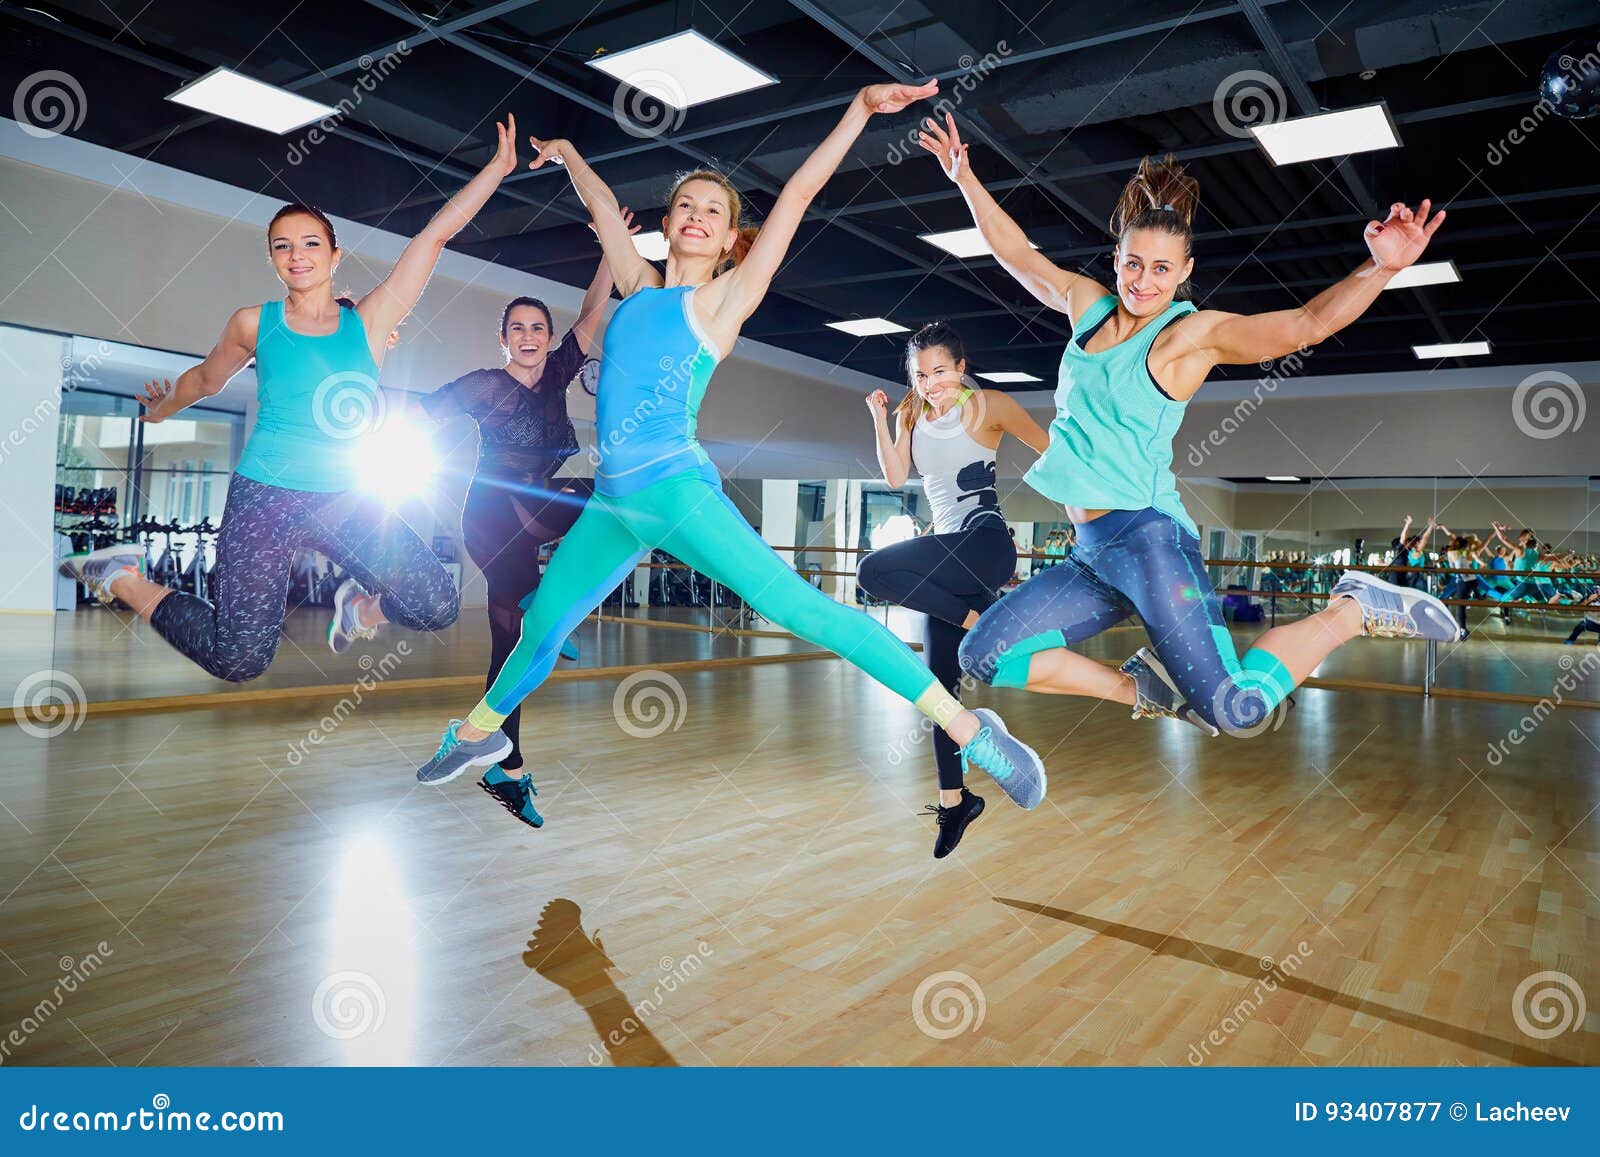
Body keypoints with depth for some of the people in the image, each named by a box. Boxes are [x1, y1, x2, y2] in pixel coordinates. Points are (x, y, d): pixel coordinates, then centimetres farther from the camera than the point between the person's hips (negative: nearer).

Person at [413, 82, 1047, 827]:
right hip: (611, 500, 6)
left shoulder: (725, 297, 2)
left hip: (675, 489, -6)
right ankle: (477, 732, 43)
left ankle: (966, 727, -16)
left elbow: (799, 192, -3)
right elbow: (603, 207, 32)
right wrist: (566, 153, 46)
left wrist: (862, 107, -6)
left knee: (798, 606, -17)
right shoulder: (639, 286, 16)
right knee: (539, 628, 18)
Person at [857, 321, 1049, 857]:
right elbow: (895, 476, 5)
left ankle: (981, 624, -13)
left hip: (986, 545, -6)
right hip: (949, 558, 6)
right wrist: (880, 417, -2)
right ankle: (953, 799, 17)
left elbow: (1051, 448, 3)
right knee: (940, 683, 5)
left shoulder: (989, 405, -1)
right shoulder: (911, 413, 14)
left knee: (874, 571, -27)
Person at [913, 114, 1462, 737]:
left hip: (1148, 538, -6)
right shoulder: (1087, 303, 12)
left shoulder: (1194, 332, -5)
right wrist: (965, 177, 26)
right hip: (1092, 552, 7)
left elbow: (1307, 323, -17)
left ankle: (1354, 610, 11)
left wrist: (1381, 267, -34)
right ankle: (1143, 687, 10)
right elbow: (1016, 251, 24)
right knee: (984, 654, -3)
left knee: (1236, 709, -16)